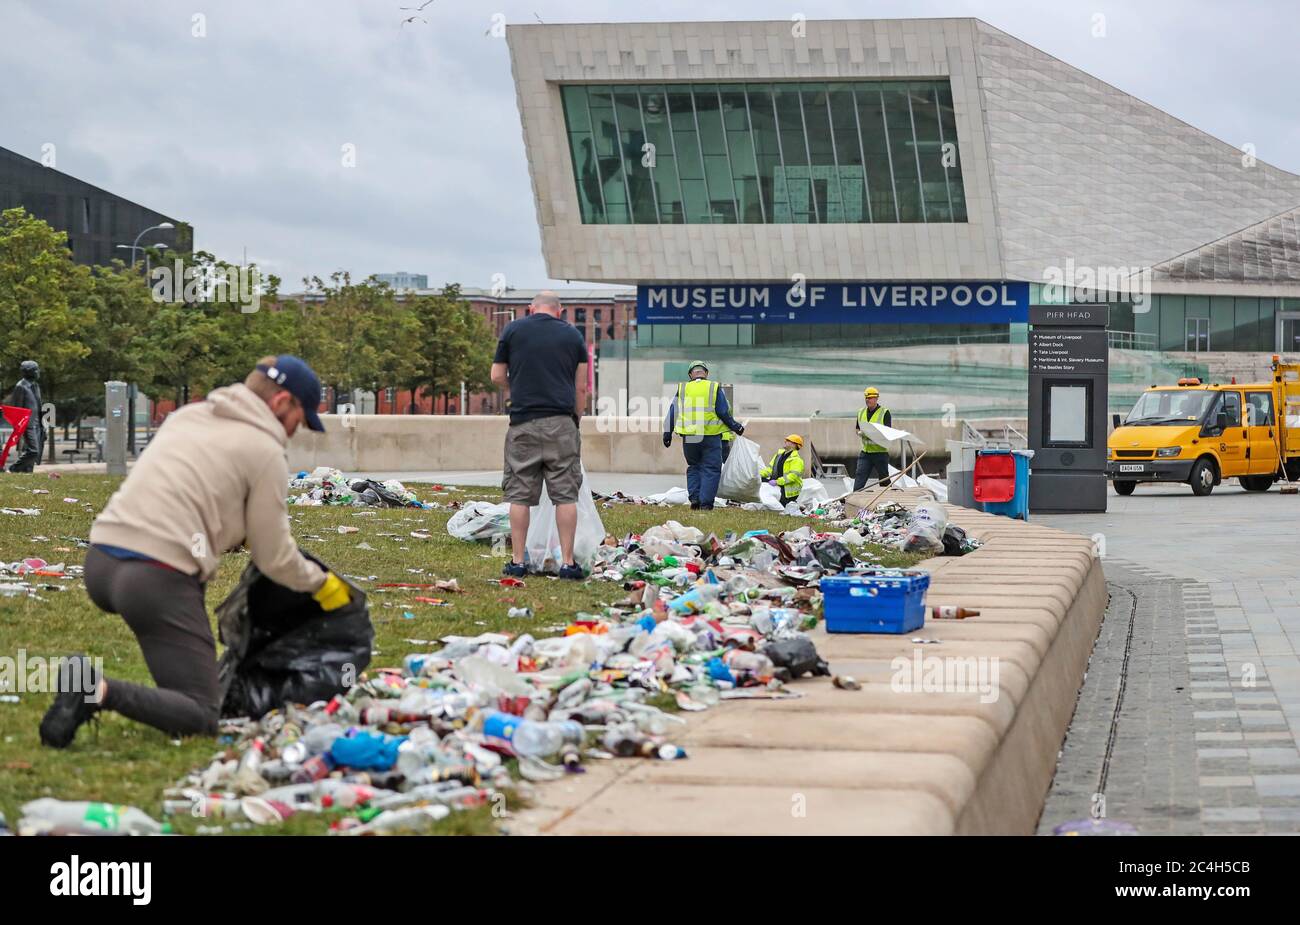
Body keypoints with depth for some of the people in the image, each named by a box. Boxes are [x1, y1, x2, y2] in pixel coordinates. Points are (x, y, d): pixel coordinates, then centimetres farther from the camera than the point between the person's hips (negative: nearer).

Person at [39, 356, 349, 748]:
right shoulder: (266, 451, 1)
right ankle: (98, 691, -23)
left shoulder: (188, 415, 20)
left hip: (101, 561, 8)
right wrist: (321, 583, 23)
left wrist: (242, 534, 38)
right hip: (155, 578, -8)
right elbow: (274, 558, 5)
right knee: (202, 719, -2)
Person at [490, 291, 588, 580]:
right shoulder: (573, 334, 9)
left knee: (519, 494, 5)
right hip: (561, 424, 0)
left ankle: (518, 561, 6)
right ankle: (567, 562, 0)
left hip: (524, 422, 0)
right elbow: (581, 388, 9)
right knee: (565, 494, 2)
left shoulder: (513, 330, 6)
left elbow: (497, 376, 10)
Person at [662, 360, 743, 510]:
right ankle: (706, 503, -5)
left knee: (694, 467, 19)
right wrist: (735, 427, 13)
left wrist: (667, 433, 14)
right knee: (711, 469, 3)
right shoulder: (715, 388, 1)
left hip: (689, 438, 2)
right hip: (711, 438, -2)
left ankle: (695, 498, 7)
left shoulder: (682, 389, 7)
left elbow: (672, 413, 8)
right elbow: (723, 413, -1)